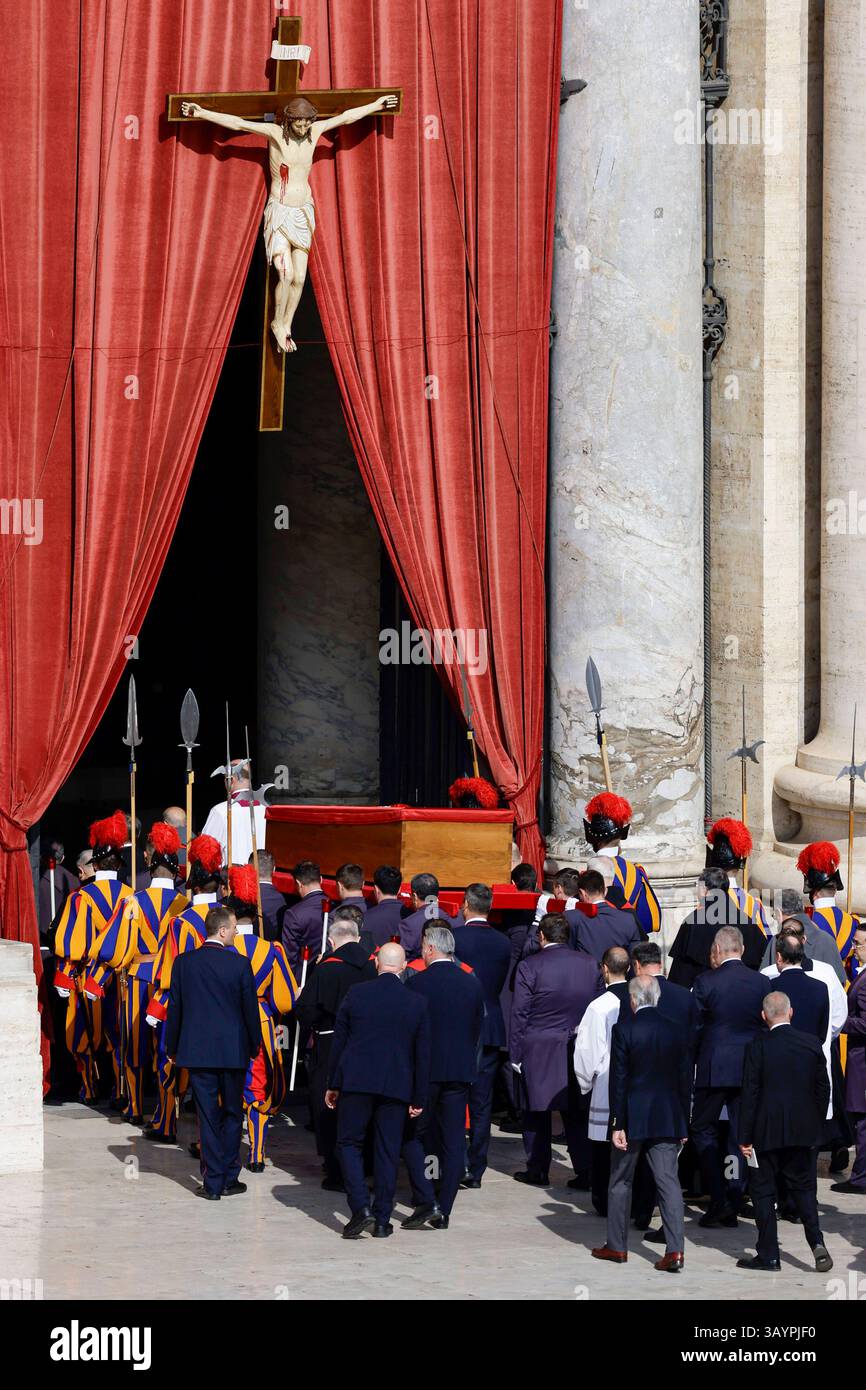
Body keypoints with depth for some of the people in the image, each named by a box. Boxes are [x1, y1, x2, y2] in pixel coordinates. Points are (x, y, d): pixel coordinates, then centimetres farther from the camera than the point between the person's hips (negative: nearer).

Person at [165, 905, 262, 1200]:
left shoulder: (183, 963, -2)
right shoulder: (240, 964, -9)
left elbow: (174, 1008, 3)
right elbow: (250, 1008, -3)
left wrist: (172, 1047, 13)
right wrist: (254, 1045, 10)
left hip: (196, 1051, 1)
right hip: (233, 1051, -1)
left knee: (208, 1116, 4)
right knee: (232, 1114, 12)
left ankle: (212, 1182, 2)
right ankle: (228, 1179, 14)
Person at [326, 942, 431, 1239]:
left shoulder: (356, 995, -3)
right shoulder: (417, 1003, 1)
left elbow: (338, 1042, 1)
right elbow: (422, 1054, 4)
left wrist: (333, 1084, 10)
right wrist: (419, 1098, 11)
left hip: (357, 1081, -1)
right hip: (396, 1086, 1)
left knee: (349, 1143, 8)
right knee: (388, 1151, 8)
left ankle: (361, 1208, -8)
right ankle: (382, 1219, 9)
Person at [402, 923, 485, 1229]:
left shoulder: (417, 983, -9)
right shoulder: (472, 984, 4)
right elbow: (477, 1028, 10)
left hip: (425, 1071, -4)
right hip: (461, 1072, 4)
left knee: (412, 1136, 6)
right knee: (453, 1142, 7)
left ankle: (426, 1201, -8)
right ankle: (443, 1212, 8)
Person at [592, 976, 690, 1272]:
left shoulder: (623, 1031, -11)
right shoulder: (676, 1032, 1)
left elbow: (618, 1080, -11)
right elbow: (685, 1081, 5)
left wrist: (617, 1124, -8)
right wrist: (683, 1124, 12)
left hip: (632, 1118, -3)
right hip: (667, 1119, 3)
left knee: (620, 1182, 13)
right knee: (668, 1180, 0)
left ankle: (616, 1246, 21)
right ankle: (675, 1249, -11)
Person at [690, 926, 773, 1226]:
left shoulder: (706, 982, -10)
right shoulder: (762, 983, 0)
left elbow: (694, 1027, -6)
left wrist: (691, 1063, 8)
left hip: (714, 1068, -3)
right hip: (751, 1070, 3)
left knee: (703, 1130, 9)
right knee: (741, 1134, 9)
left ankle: (718, 1200, -2)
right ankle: (733, 1205, 10)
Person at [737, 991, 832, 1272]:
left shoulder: (758, 1046, -12)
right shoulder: (812, 1044, 0)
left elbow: (749, 1094, -10)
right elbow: (823, 1089, 6)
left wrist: (745, 1137, -6)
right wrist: (816, 1127, 17)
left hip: (766, 1133, -4)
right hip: (802, 1132, 4)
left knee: (762, 1190, 6)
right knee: (803, 1187, 14)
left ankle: (769, 1255, 7)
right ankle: (816, 1242, -4)